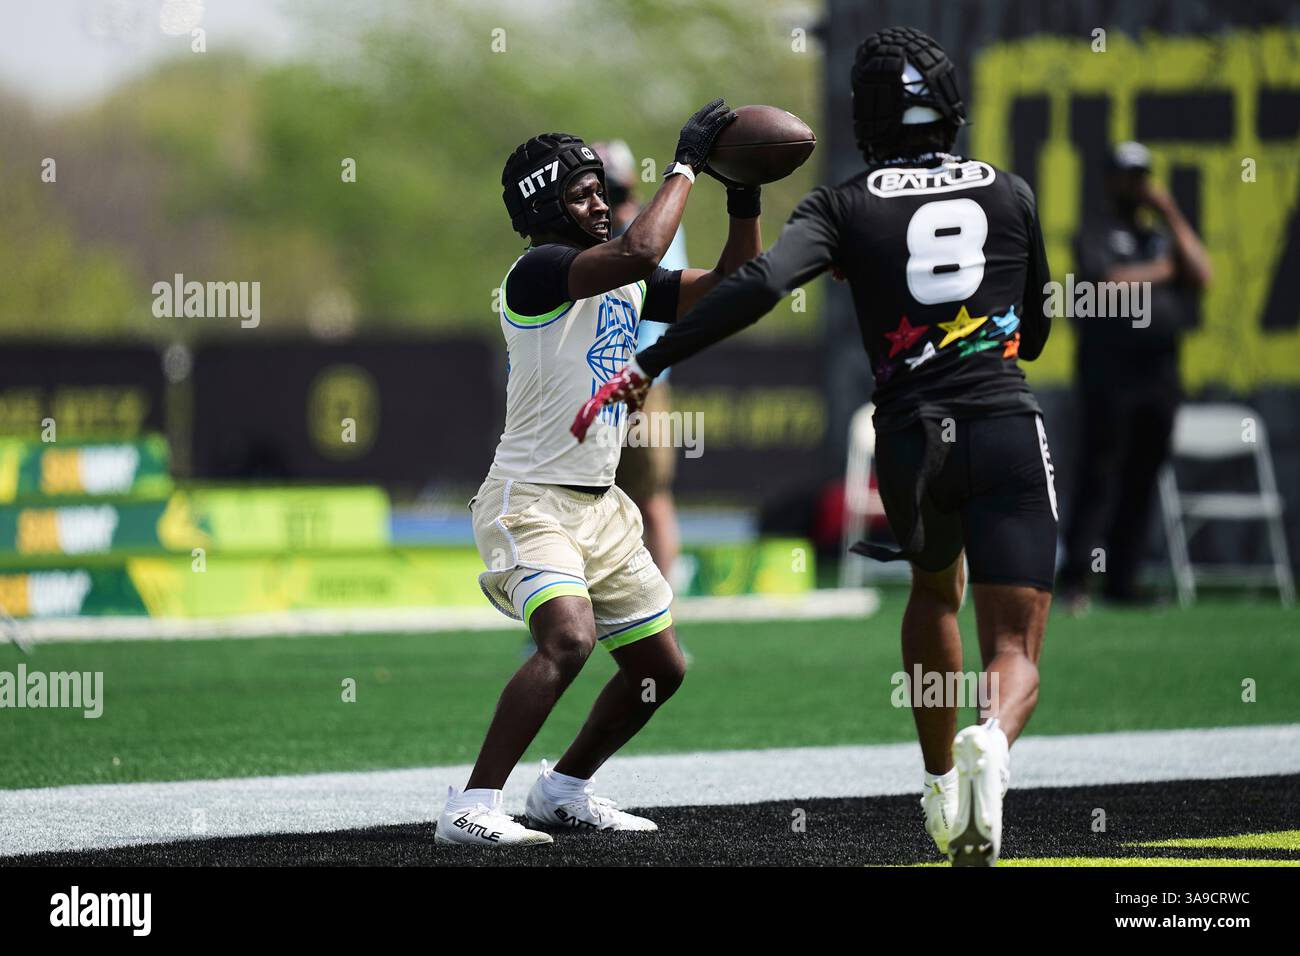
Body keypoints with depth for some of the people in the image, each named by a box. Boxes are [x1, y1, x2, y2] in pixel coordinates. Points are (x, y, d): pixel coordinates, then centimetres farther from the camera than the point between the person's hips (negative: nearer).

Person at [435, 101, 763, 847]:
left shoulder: (628, 286, 10)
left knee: (660, 666, 12)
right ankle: (471, 807, -26)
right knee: (570, 638, -30)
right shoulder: (538, 274, -16)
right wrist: (687, 165, -22)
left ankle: (565, 790, 29)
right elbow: (638, 252, -31)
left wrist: (745, 200, 0)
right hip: (530, 500, -9)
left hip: (599, 506, 9)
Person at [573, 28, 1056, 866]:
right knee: (1015, 655, -3)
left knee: (934, 593, 32)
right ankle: (991, 743, -38)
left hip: (911, 437, 1)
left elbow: (758, 286, -13)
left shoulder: (847, 207, 4)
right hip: (1008, 428, -1)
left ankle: (942, 787, 34)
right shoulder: (1013, 195, 11)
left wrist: (647, 366, -12)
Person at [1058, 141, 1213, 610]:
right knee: (1101, 472, -12)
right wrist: (1163, 270, 0)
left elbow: (1201, 275, 5)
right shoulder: (1096, 234, 4)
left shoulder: (1162, 236, 21)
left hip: (1160, 373, 6)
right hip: (1111, 370, -6)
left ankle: (1121, 580, 8)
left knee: (1142, 480, 4)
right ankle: (1075, 576, -15)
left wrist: (1172, 216, 4)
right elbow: (1110, 280, -14)